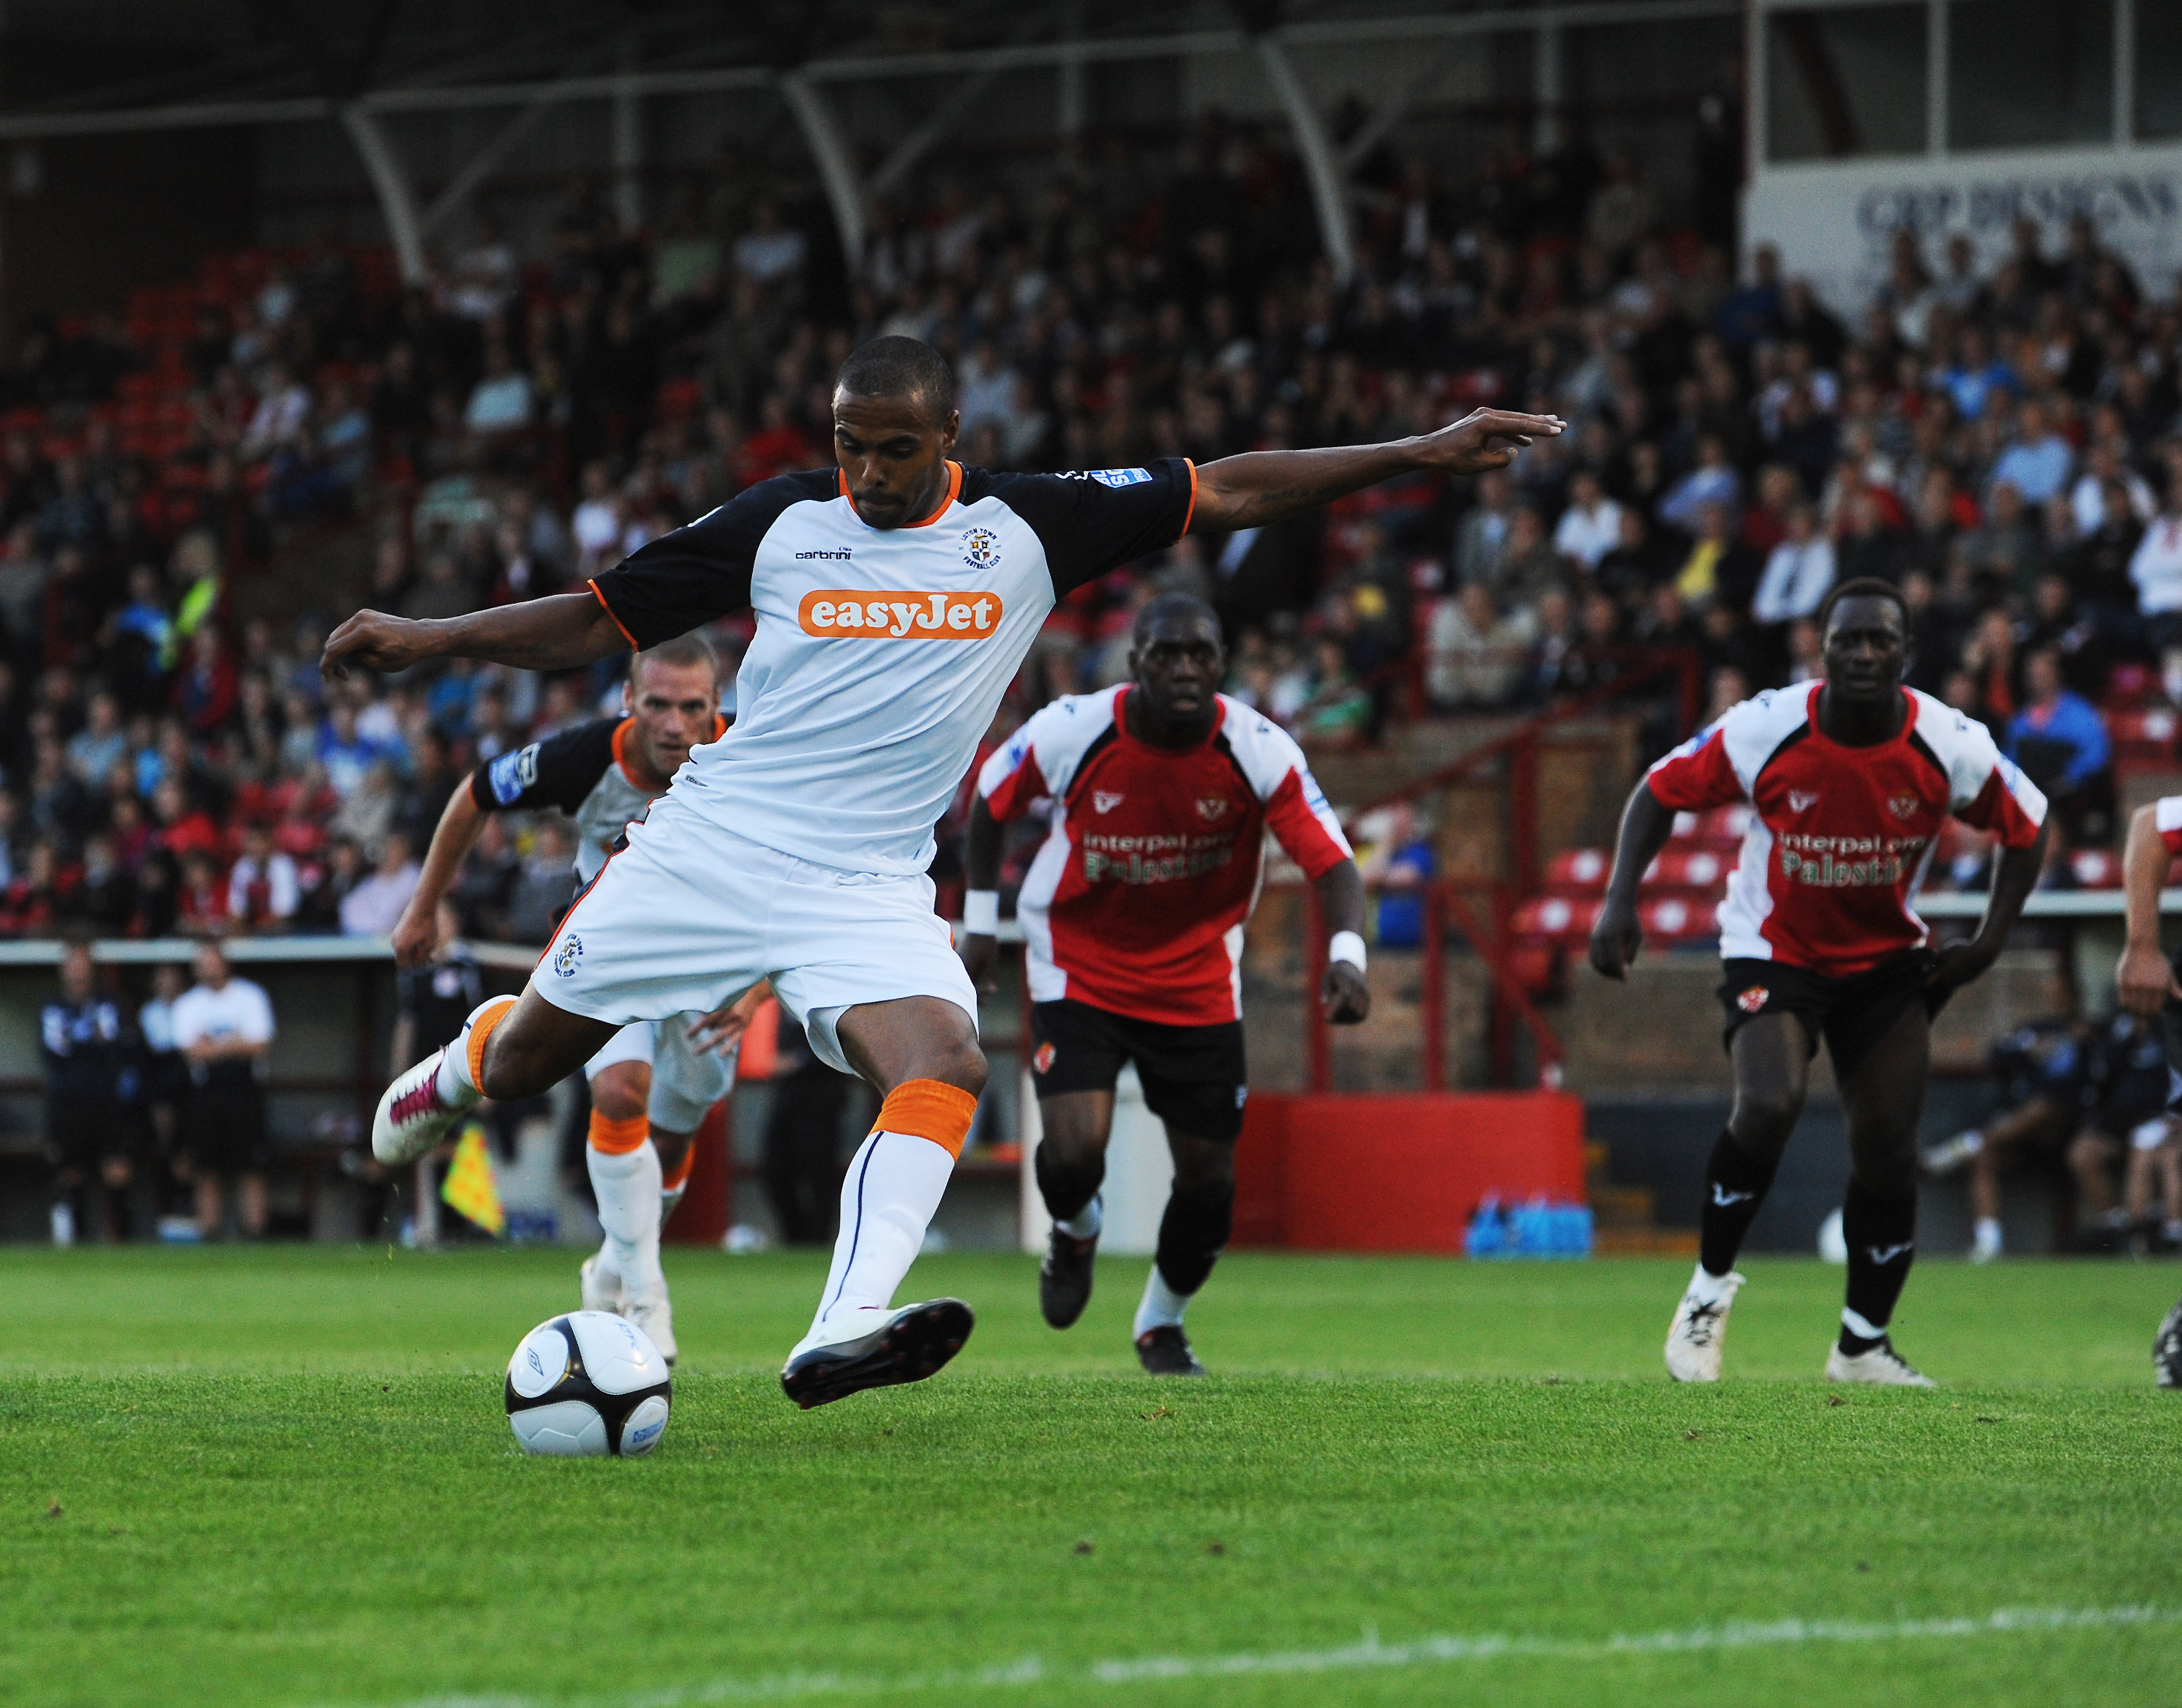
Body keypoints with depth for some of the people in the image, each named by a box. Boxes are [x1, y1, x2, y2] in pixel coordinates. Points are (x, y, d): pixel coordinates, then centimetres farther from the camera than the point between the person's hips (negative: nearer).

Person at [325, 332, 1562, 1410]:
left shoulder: (1024, 528, 0)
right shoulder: (781, 522, -1)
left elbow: (1226, 495, 2)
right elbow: (599, 623, 6)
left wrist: (1418, 455, -3)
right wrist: (426, 639, -2)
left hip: (869, 889, 0)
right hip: (711, 845, 0)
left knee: (944, 1066, -28)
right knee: (524, 1062, 7)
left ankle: (843, 1335, -41)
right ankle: (458, 1072, 46)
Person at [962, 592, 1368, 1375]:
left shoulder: (1258, 752, -18)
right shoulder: (1070, 732, -18)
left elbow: (1333, 862, -21)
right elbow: (991, 797, 2)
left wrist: (1347, 955, -40)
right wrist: (979, 920, 3)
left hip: (1198, 981, 2)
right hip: (1079, 969, -2)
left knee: (1209, 1178, 4)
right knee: (1074, 1153, -21)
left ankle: (1162, 1324, 33)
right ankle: (1075, 1232, 18)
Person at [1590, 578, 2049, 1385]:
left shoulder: (1951, 746, -17)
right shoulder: (1764, 729, -21)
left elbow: (2027, 826, 0)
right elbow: (1661, 791, -7)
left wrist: (1986, 945, -5)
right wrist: (1619, 901, -17)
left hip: (1887, 961, 3)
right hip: (1773, 950, -3)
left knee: (1888, 1151, -1)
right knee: (1770, 1106, -27)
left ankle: (1863, 1344, 18)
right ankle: (1708, 1288, -5)